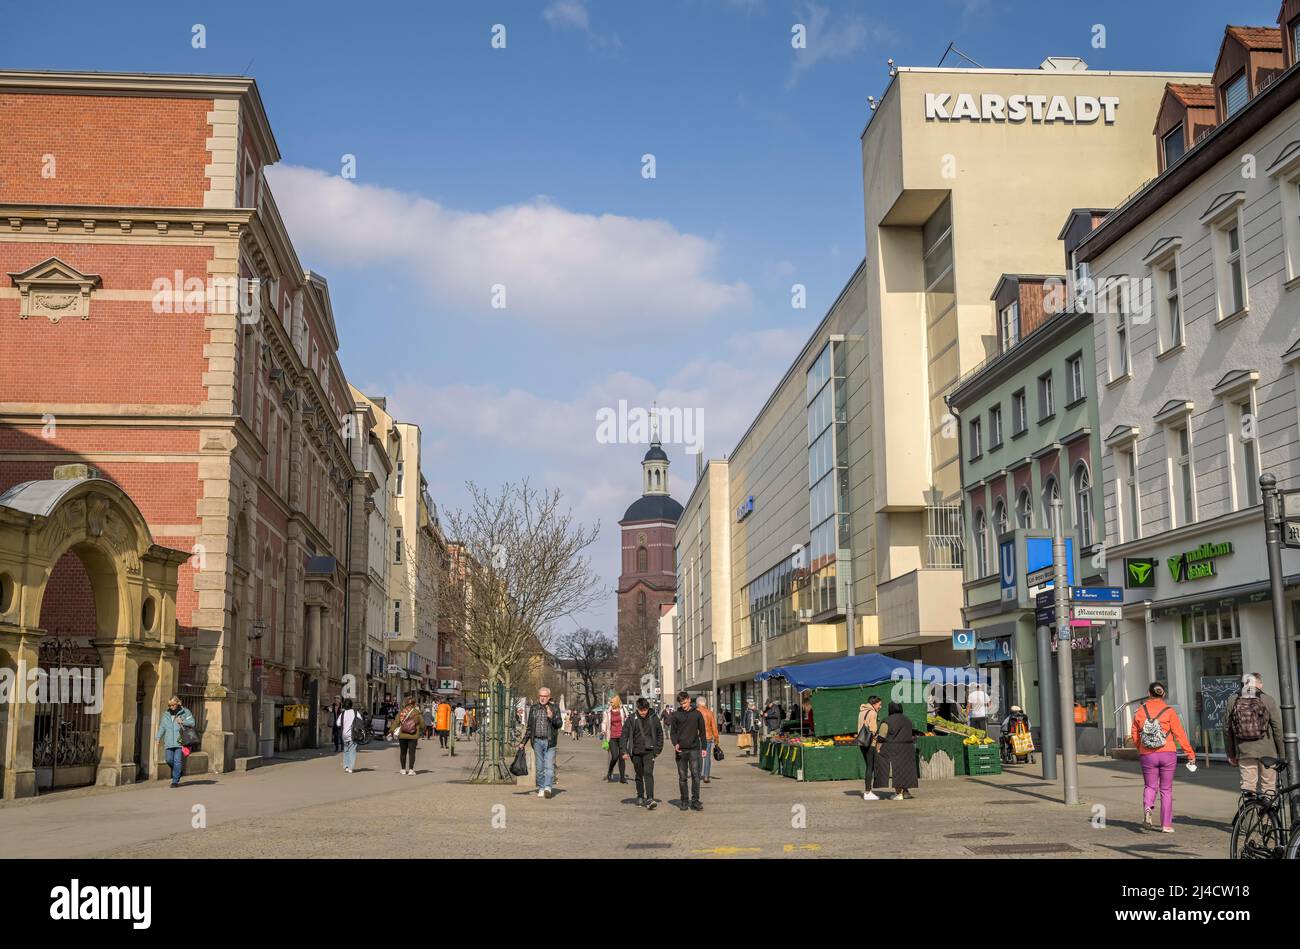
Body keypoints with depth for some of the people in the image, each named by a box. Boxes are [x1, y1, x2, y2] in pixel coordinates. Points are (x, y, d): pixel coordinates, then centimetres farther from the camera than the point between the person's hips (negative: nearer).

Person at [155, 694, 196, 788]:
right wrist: (158, 737, -5)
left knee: (177, 761, -7)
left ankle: (175, 781, -2)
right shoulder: (166, 715, 16)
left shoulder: (185, 712, 5)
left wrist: (183, 722, -16)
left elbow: (192, 723, 0)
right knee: (169, 760, -2)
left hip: (180, 742, -4)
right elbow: (162, 727, 11)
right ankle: (176, 772, 28)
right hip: (169, 743, 4)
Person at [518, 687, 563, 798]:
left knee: (549, 765, -13)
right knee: (539, 766, 6)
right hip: (537, 741, 3)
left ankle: (548, 787, -21)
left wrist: (552, 717, -23)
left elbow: (560, 723, -4)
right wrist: (523, 742, 15)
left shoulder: (554, 708, 2)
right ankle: (541, 789, 12)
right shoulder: (533, 708, 10)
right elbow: (529, 727, 16)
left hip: (549, 741, -3)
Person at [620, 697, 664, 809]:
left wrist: (658, 749, 6)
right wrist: (624, 751, -6)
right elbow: (624, 735, 1)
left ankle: (650, 799, -23)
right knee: (639, 775, 12)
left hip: (649, 751, -2)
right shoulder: (632, 720, -1)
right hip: (636, 752, 2)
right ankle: (640, 797, 26)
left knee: (648, 773, -16)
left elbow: (660, 734, 11)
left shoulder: (653, 718, 0)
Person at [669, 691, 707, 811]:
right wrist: (675, 744, -14)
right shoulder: (676, 715, 5)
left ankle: (695, 801, -5)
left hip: (694, 749, -1)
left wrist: (703, 748, 5)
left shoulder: (697, 714, 5)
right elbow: (672, 732, 4)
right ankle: (683, 800, 13)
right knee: (682, 777, 5)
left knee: (695, 775, -9)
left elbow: (702, 732, 9)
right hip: (681, 750, 1)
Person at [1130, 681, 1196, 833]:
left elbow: (1135, 736, 5)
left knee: (1150, 786, 14)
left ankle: (1147, 807, -16)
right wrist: (1191, 753, 0)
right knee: (1166, 789, 10)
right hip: (1168, 754, -1)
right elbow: (1180, 734, -6)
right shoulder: (1169, 711, -5)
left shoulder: (1140, 711, 0)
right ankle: (1166, 824, 10)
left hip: (1147, 756, 1)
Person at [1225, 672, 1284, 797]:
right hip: (1267, 751, -2)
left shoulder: (1232, 701, 4)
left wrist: (1230, 754, 15)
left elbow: (1227, 730, 6)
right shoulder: (1268, 701, -3)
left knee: (1247, 788, 4)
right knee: (1268, 788, 6)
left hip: (1244, 752, 2)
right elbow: (1278, 728, -5)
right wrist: (1282, 754, 3)